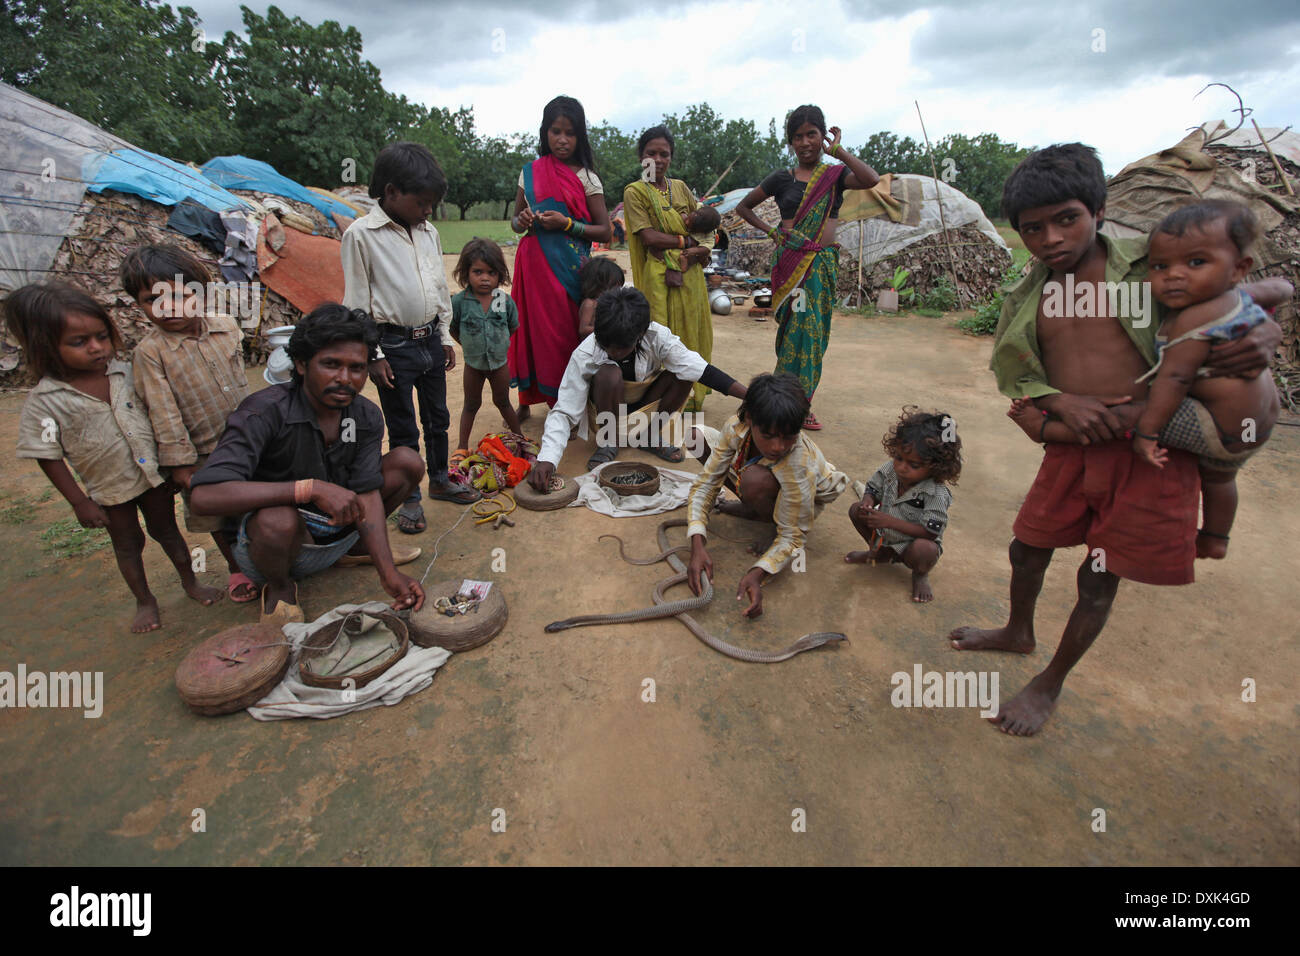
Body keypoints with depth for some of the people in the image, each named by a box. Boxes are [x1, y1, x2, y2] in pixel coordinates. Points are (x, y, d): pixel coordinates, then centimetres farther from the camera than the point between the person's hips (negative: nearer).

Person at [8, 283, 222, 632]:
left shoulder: (126, 372, -8)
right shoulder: (44, 402, -16)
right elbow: (49, 458, -9)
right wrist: (79, 502, -8)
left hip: (154, 474, 2)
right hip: (110, 489, -2)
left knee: (166, 531, 18)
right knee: (127, 544, 16)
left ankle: (190, 581, 37)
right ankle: (144, 601, 35)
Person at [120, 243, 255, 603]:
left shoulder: (227, 327, -5)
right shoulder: (149, 352, -15)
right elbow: (163, 412, -15)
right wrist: (180, 461, -14)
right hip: (203, 453, -2)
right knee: (217, 516, 13)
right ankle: (236, 567, 33)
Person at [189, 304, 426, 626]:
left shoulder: (366, 416, -6)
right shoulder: (265, 412, -24)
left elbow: (367, 494, -12)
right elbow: (204, 496, -34)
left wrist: (390, 575, -24)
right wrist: (312, 488, -41)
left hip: (337, 529, 5)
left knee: (407, 461, -8)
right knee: (279, 519, -40)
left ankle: (356, 547, 13)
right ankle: (279, 587, -3)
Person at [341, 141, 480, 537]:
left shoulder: (429, 232, 7)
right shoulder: (361, 235, -10)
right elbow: (356, 302, -9)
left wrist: (445, 337, 13)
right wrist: (373, 355, -11)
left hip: (430, 339, 6)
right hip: (393, 345, -5)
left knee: (437, 417, 17)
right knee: (402, 427, 5)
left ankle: (439, 480, 35)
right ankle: (409, 498, 20)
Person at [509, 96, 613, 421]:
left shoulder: (585, 177, 1)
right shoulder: (530, 172, 10)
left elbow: (604, 232, -3)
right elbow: (515, 220, 17)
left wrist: (566, 223, -15)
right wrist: (522, 221, -7)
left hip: (568, 267, -3)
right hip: (533, 263, 3)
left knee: (563, 333, -1)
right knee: (530, 327, 6)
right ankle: (526, 399, 21)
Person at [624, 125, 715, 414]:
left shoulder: (681, 187, 15)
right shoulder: (635, 191, 0)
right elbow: (648, 236, -11)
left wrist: (704, 248, -6)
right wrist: (687, 241, -9)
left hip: (691, 271, 5)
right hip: (660, 273, -5)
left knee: (693, 332, 8)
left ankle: (692, 396, 19)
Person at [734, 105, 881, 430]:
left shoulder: (836, 175, 7)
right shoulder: (782, 178, 6)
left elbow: (871, 180, -14)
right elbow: (743, 207, 15)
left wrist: (837, 150, -5)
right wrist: (771, 232, 4)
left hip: (823, 264, 2)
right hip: (791, 263, -2)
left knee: (815, 330, 5)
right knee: (798, 328, -7)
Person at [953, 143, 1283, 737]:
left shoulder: (1148, 267, -5)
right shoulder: (1028, 298, 5)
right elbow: (1010, 372, 5)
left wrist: (1261, 340, -18)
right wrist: (1061, 402, -14)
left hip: (1150, 452, -3)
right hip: (1072, 447, 4)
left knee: (1100, 578, 7)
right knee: (1028, 549, 16)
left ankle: (1049, 685, 27)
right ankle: (1018, 633, 46)